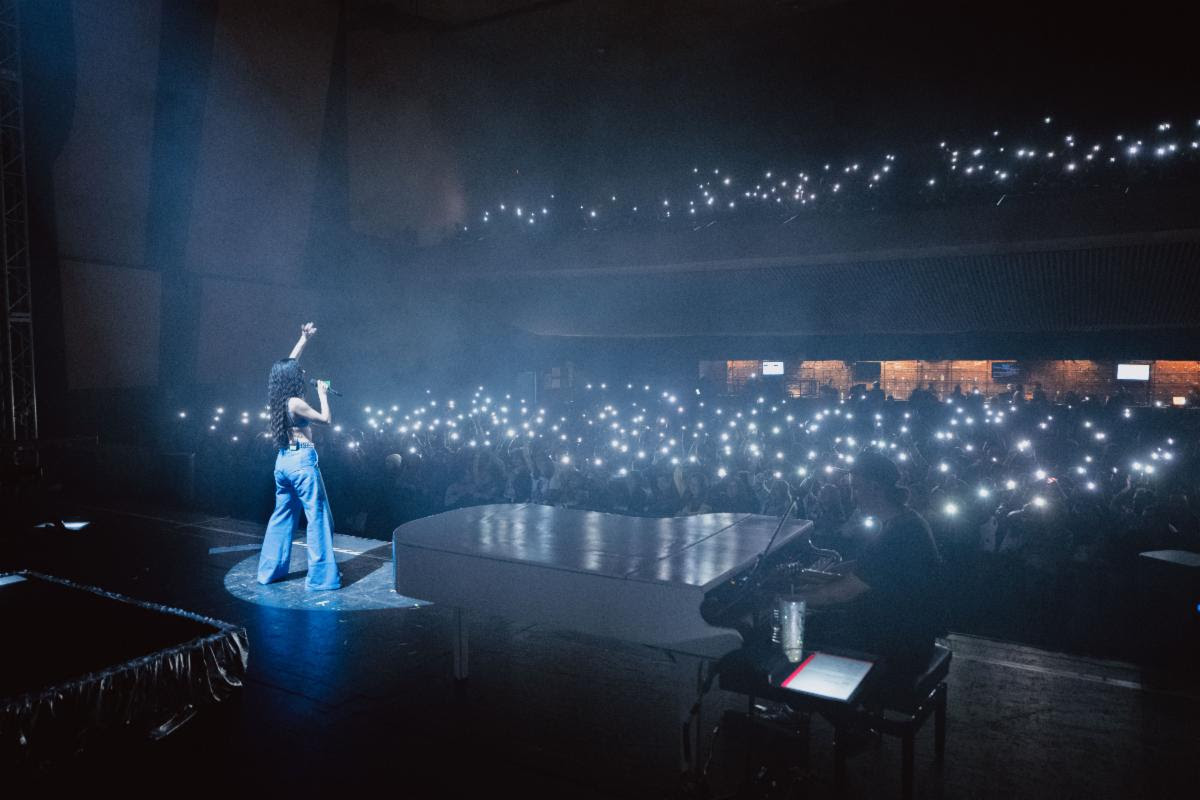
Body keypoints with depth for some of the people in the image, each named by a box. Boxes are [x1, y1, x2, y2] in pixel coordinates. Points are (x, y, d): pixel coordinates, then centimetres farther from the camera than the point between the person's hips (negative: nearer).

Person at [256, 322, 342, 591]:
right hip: (302, 461, -9)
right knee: (318, 516, -3)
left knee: (282, 516, 18)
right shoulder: (295, 402, -16)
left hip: (283, 460, 9)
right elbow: (326, 419, -7)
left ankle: (270, 569, 24)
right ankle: (322, 576, -1)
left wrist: (304, 339, 21)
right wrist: (323, 394, 4)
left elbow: (288, 364, 20)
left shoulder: (277, 399, 7)